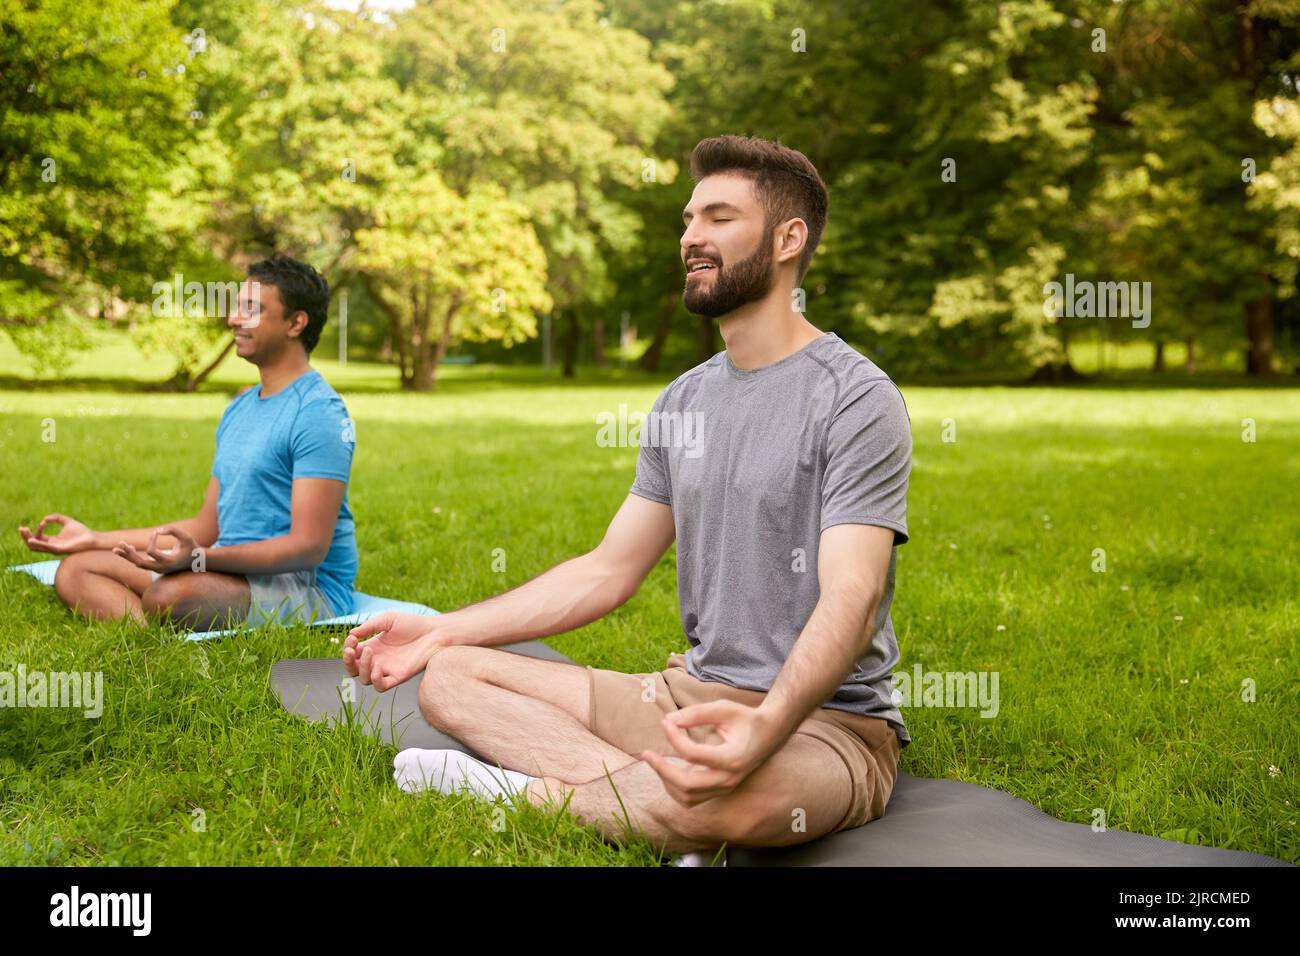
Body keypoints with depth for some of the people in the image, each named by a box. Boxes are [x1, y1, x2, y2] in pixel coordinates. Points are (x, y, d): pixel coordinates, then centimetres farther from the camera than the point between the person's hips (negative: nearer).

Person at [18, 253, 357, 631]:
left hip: (308, 588, -10)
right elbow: (207, 528, 20)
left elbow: (308, 548, -20)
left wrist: (199, 557, -32)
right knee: (76, 568, -2)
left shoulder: (318, 414, -13)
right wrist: (96, 539, 16)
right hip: (236, 574, 10)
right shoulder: (240, 409, 17)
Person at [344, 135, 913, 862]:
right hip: (692, 694, 8)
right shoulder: (684, 400, 11)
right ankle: (655, 803, -21)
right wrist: (442, 631, 6)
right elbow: (609, 570, 13)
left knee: (731, 796, -42)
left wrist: (767, 726, -44)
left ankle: (529, 787, -14)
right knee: (452, 676, -1)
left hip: (829, 720, -7)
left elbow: (851, 599, -24)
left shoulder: (856, 400, -12)